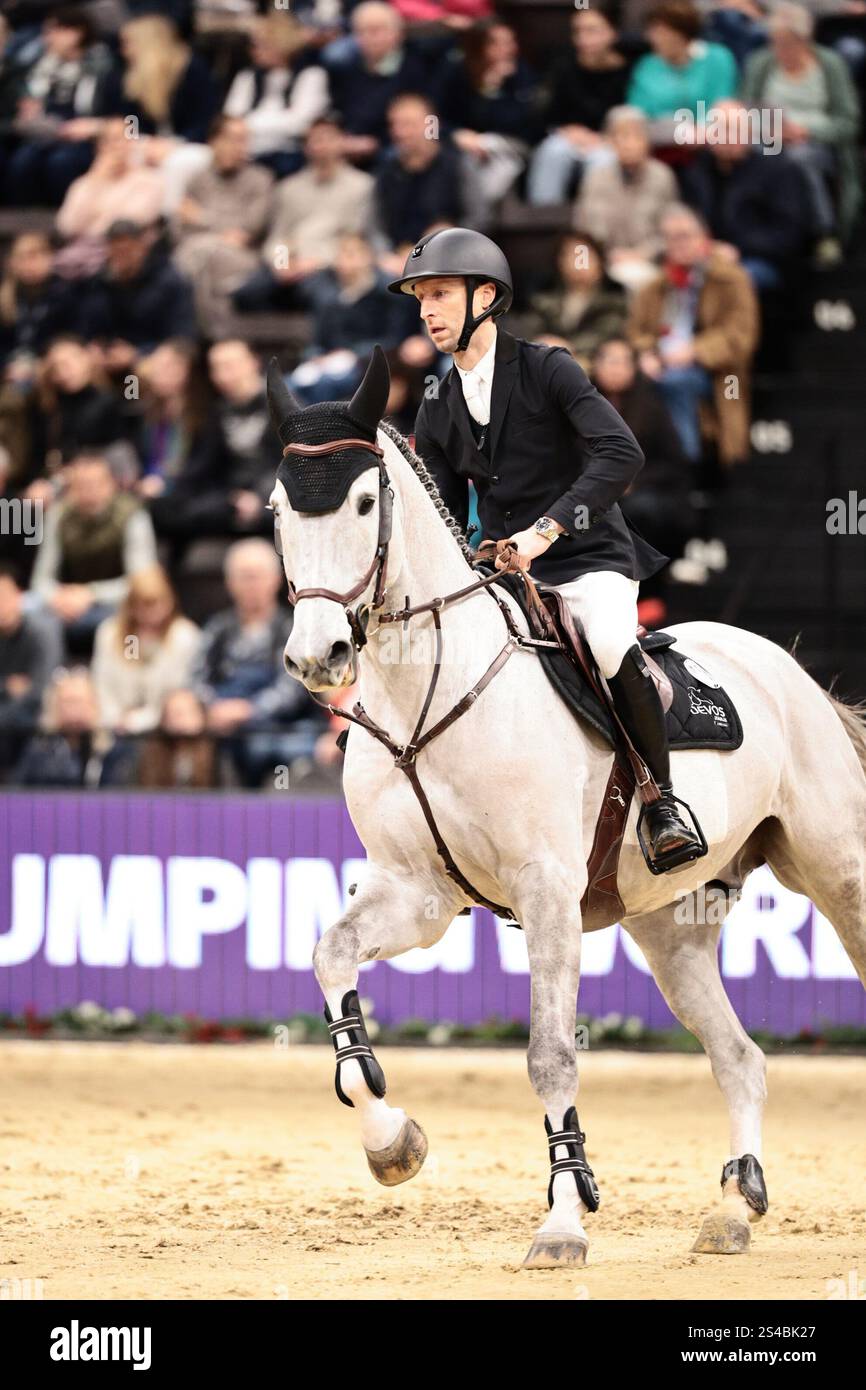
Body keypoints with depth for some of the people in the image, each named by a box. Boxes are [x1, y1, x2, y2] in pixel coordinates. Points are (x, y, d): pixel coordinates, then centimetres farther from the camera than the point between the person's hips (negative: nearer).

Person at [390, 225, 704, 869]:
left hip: (587, 560, -6)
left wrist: (546, 529, -32)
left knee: (613, 649, -36)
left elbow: (622, 455, -22)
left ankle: (663, 803, -17)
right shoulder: (439, 413, 10)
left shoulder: (548, 370, -8)